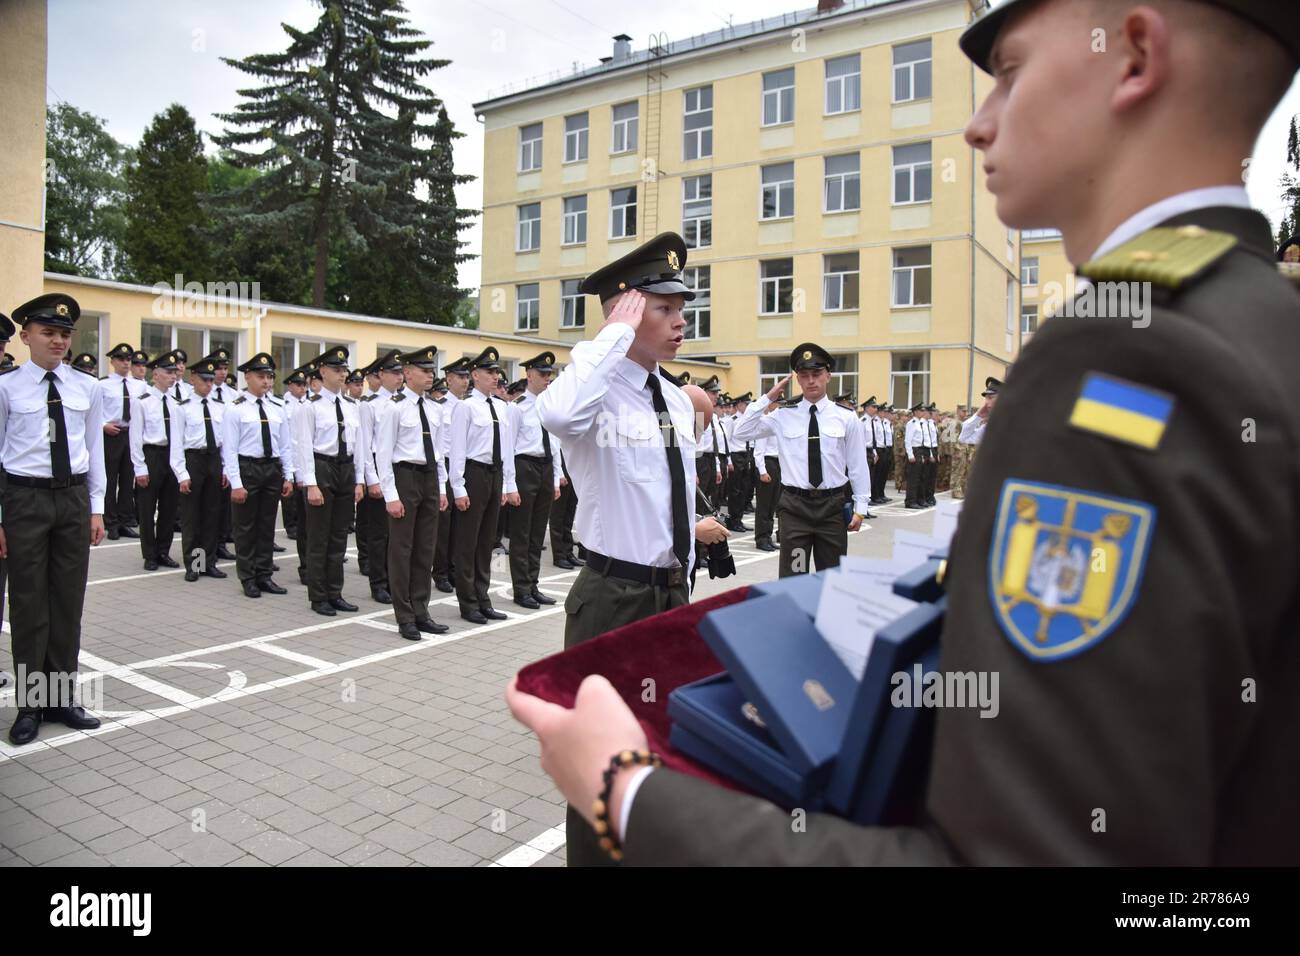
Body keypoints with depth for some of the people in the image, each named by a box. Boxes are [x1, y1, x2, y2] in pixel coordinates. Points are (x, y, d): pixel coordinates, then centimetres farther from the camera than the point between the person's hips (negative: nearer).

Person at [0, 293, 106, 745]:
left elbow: (95, 450, 8)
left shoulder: (87, 388, 5)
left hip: (74, 496, 3)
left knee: (69, 601, 9)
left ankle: (62, 697, 22)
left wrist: (96, 509, 6)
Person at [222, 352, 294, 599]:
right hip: (247, 468, -4)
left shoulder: (278, 408, 6)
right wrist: (236, 483, -13)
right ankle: (248, 578, 17)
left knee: (267, 525, 12)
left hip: (273, 468, 4)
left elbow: (286, 445, 9)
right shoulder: (236, 409, -7)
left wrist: (288, 476, 5)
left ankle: (264, 575, 23)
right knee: (246, 526, 6)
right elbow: (229, 448, -9)